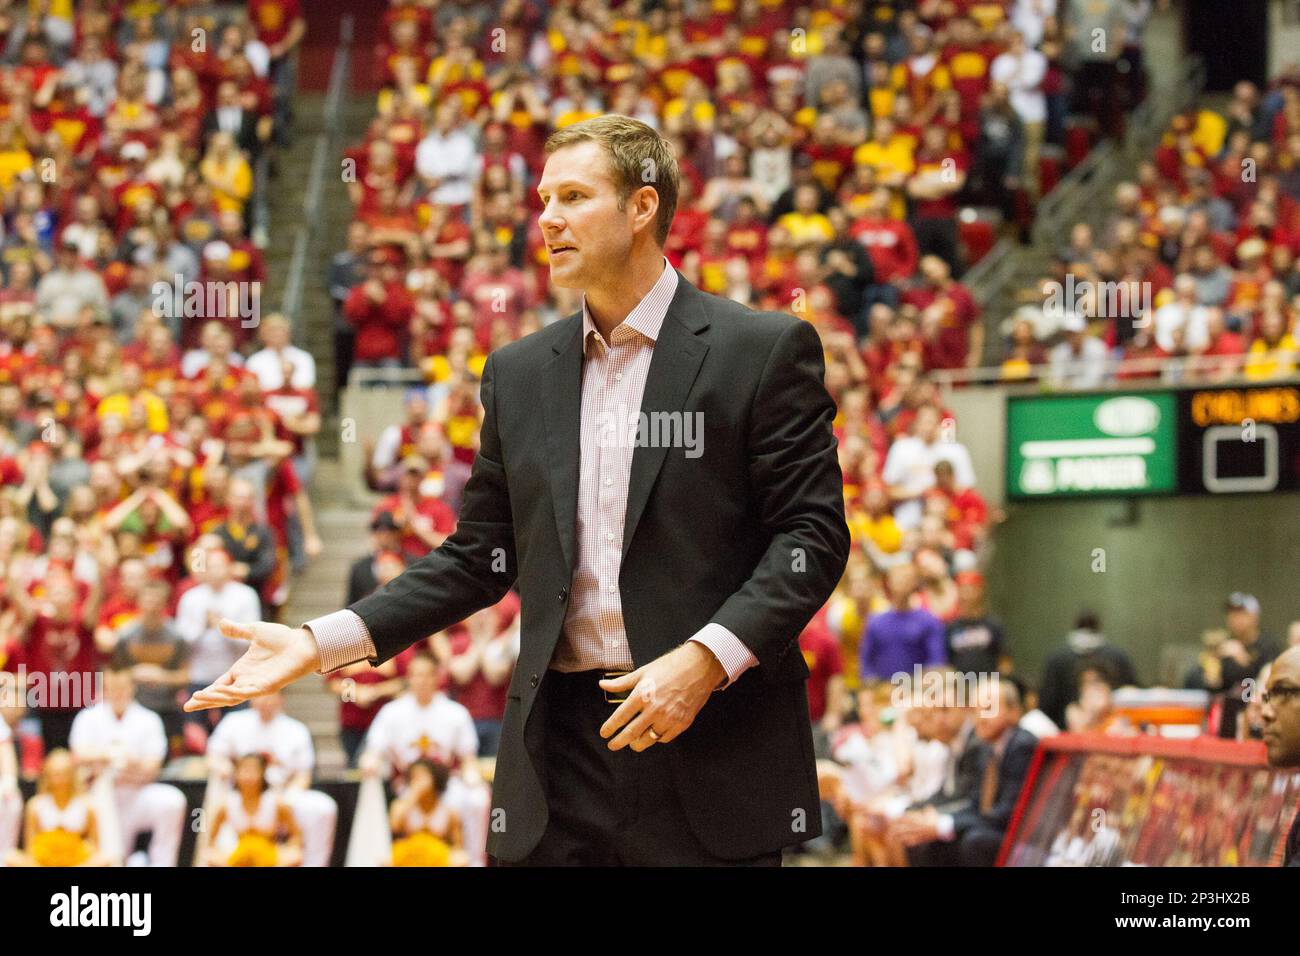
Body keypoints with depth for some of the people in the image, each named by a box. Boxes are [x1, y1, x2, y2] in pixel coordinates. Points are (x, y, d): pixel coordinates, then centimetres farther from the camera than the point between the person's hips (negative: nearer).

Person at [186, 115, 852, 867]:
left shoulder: (764, 351, -1)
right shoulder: (519, 373, 14)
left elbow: (812, 534, -5)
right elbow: (479, 557, 15)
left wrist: (706, 657, -18)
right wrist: (322, 642, 3)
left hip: (713, 748, -4)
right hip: (562, 747, 4)